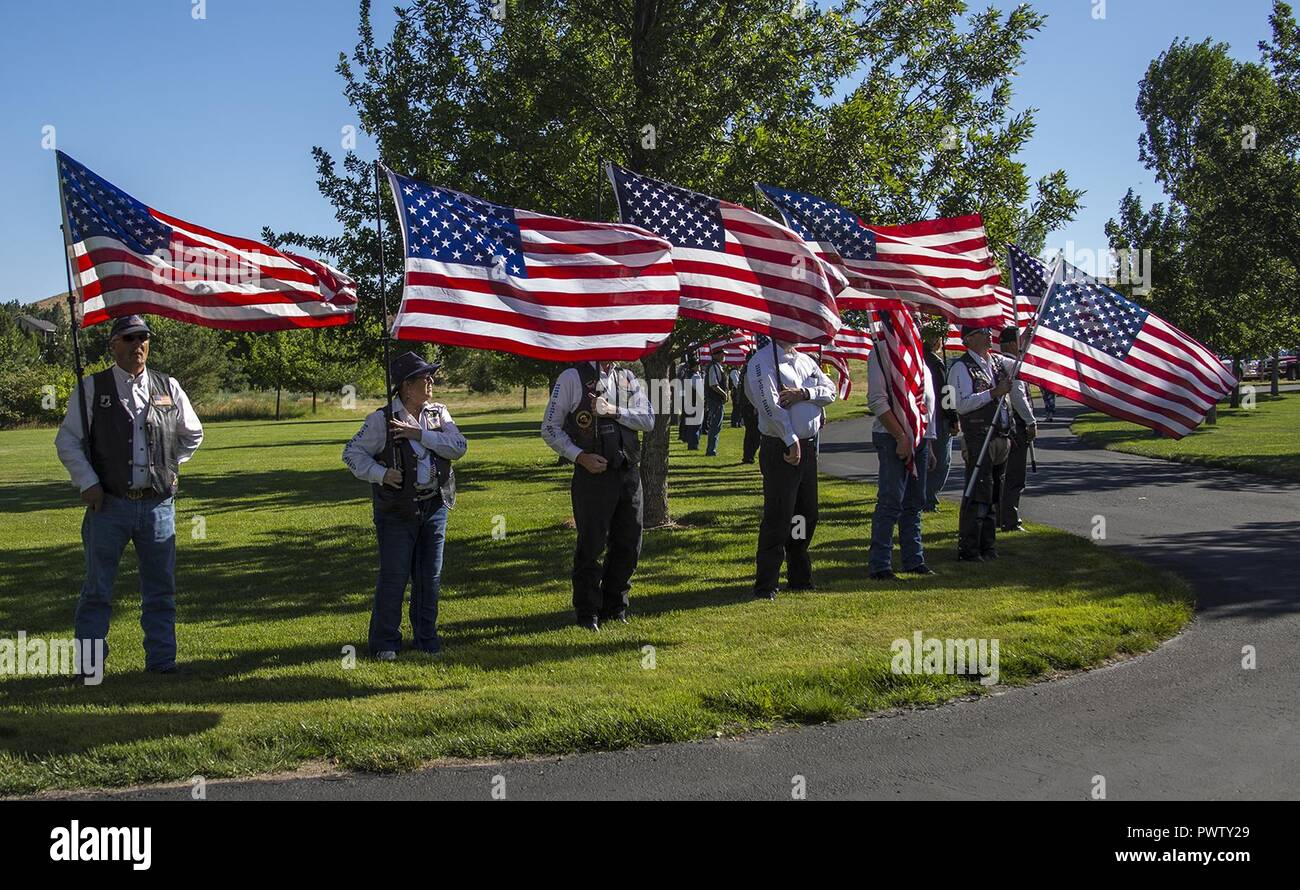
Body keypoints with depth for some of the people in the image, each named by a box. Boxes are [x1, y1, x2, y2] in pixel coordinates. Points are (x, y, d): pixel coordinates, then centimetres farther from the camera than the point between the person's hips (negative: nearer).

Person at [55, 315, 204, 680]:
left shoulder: (168, 388, 9)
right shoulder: (92, 389, 2)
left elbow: (193, 434, 23)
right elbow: (67, 441, 4)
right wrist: (88, 483, -5)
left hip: (158, 504, 2)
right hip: (109, 505, -2)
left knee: (161, 588, 7)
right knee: (97, 590, 3)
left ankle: (162, 661, 16)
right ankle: (88, 666, 12)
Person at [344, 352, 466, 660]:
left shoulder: (439, 414, 7)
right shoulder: (381, 419, -6)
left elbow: (459, 447, -6)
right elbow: (352, 453, -2)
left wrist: (420, 434, -15)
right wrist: (381, 474, -16)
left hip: (435, 507, 4)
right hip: (397, 511, -4)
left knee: (430, 576, 9)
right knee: (394, 576, -3)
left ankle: (426, 638, 22)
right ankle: (385, 643, 8)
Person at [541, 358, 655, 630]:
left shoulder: (627, 378, 12)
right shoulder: (572, 378, -4)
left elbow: (648, 420, 4)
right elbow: (550, 428, -5)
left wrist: (614, 411, -11)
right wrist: (580, 456, -15)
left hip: (628, 472, 5)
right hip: (593, 473, -5)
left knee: (629, 544, 10)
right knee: (591, 546, 2)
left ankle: (614, 607, 27)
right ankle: (587, 613, 16)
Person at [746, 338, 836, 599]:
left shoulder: (806, 360, 15)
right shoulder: (763, 361, -9)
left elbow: (830, 390, 8)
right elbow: (769, 402, -19)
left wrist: (804, 394, -12)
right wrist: (791, 441, -21)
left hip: (808, 446, 8)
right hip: (780, 449, -8)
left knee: (807, 515, 14)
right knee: (778, 517, -8)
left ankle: (800, 578, 28)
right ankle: (765, 585, -1)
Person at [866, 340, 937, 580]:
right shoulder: (881, 353, -6)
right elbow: (877, 401, -14)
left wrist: (929, 446, 18)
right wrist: (901, 437, -17)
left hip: (920, 436, 8)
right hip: (893, 436, -8)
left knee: (915, 502, 10)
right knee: (891, 501, -8)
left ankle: (914, 560, 18)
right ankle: (879, 565, -3)